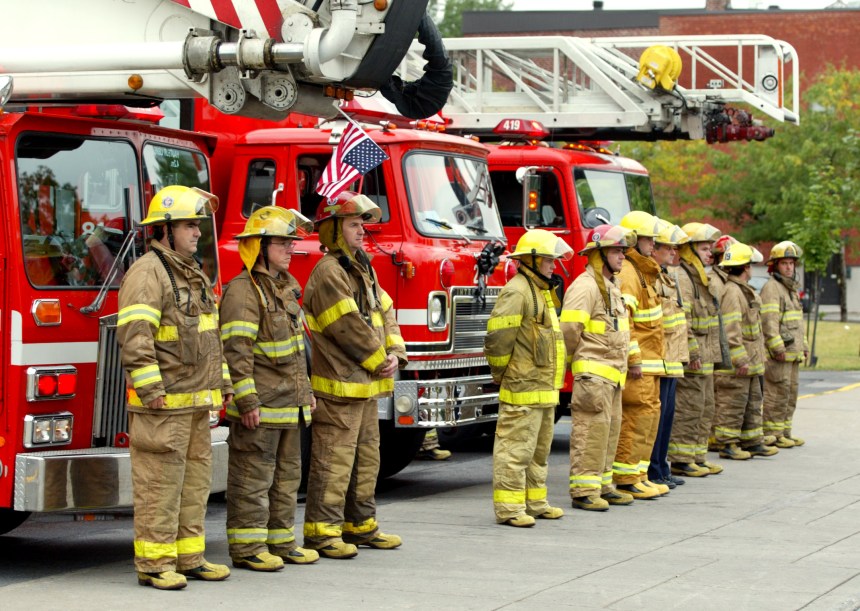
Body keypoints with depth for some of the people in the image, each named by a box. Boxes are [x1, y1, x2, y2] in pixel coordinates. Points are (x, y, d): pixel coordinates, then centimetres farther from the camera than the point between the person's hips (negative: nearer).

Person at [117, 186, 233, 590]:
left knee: (195, 481, 12)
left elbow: (211, 336, 26)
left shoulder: (195, 276, 19)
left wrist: (222, 382, 20)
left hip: (196, 403, 9)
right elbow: (133, 336, -21)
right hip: (163, 405, -9)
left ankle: (188, 557, 19)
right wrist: (150, 388, -24)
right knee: (159, 485, -6)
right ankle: (154, 564, -3)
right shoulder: (147, 273, -12)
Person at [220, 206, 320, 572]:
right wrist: (247, 401, -22)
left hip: (289, 404, 9)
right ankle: (246, 546, 1)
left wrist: (305, 391, 21)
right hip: (260, 406, -9)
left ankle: (281, 540, 23)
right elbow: (236, 350, -20)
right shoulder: (243, 291, -15)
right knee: (253, 476, -4)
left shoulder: (285, 287, 15)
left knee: (287, 474, 14)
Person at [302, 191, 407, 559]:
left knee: (366, 457, 15)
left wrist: (395, 354, -1)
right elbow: (349, 328, -18)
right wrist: (379, 362, -10)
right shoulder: (329, 272, -14)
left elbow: (385, 315, 14)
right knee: (333, 458, -8)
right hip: (338, 385, -10)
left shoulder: (364, 270, 16)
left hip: (365, 384, 10)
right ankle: (321, 530, -4)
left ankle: (360, 524, 24)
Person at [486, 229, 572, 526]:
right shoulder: (517, 292, -15)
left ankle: (535, 502, 24)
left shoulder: (541, 291, 18)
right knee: (515, 449, -7)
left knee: (539, 450, 16)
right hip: (522, 390, -10)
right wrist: (502, 375, -10)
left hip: (543, 389, 10)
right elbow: (497, 338, -19)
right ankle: (509, 507, -5)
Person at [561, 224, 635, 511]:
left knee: (608, 430, 14)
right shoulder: (585, 286, -14)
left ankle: (602, 485, 22)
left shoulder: (611, 286, 19)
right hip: (593, 373, -10)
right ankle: (583, 490, -9)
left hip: (612, 374, 10)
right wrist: (575, 361, -7)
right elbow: (569, 329, -19)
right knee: (590, 431, -10)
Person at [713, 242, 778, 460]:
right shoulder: (731, 292, -17)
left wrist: (757, 357, 23)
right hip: (735, 363, -11)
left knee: (753, 402, 15)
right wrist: (740, 359, -25)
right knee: (733, 403, -5)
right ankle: (728, 445, 1)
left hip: (750, 361, 11)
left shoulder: (746, 291, 18)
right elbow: (730, 330, -23)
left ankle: (752, 442, 22)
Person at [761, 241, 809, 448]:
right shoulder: (771, 288, -11)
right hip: (778, 355, -10)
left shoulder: (791, 289, 20)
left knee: (790, 393, 13)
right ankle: (772, 435, -4)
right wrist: (778, 347, -24)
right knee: (777, 394, -8)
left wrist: (803, 346, 23)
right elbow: (769, 321, -20)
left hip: (792, 353, 10)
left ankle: (784, 432, 20)